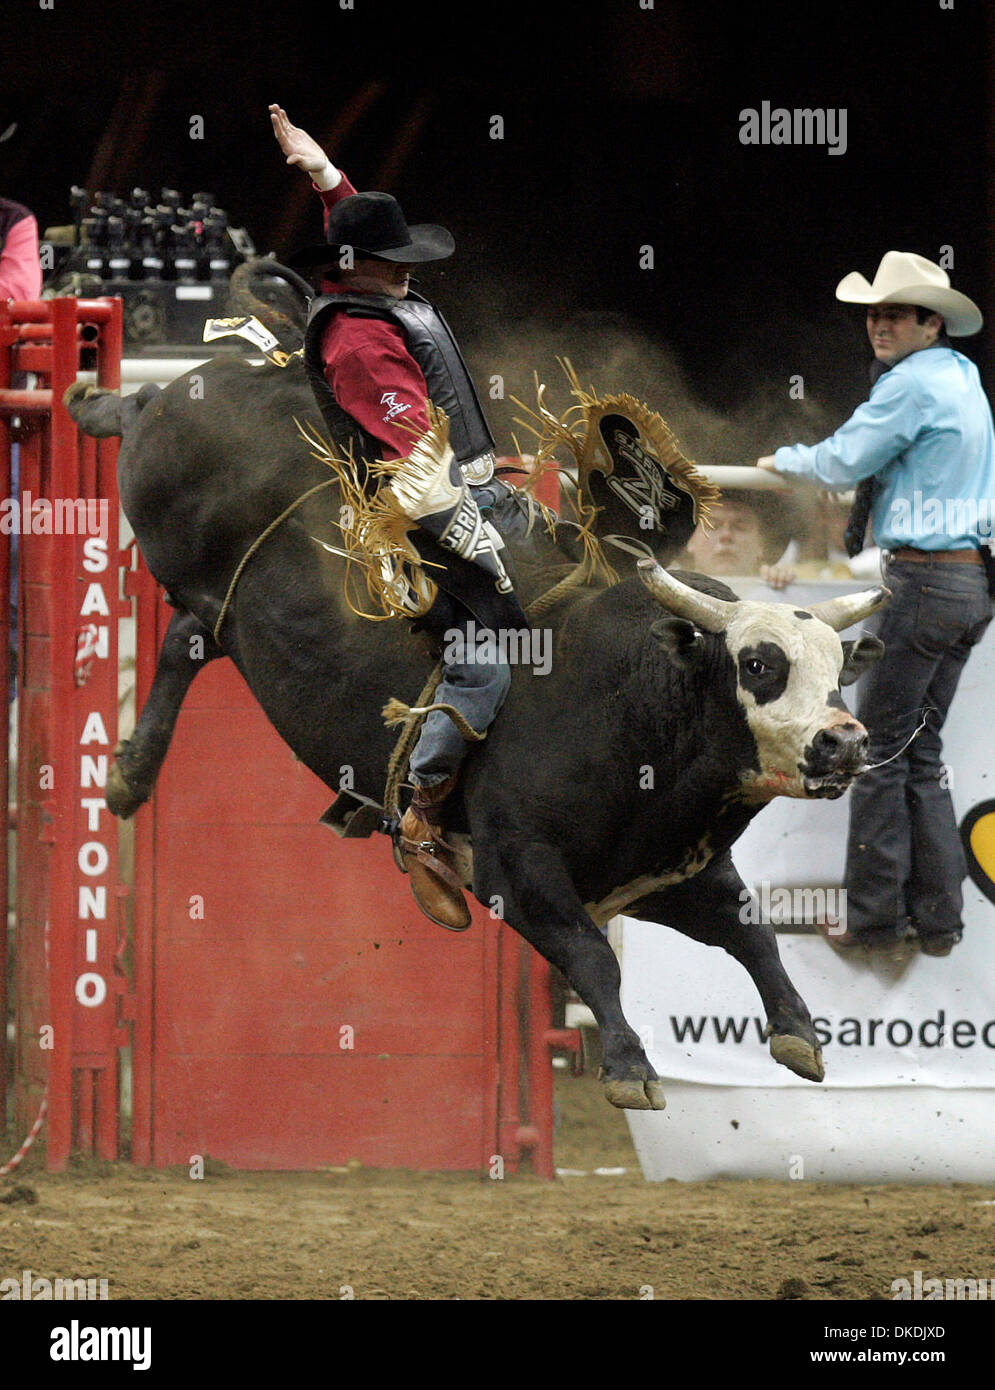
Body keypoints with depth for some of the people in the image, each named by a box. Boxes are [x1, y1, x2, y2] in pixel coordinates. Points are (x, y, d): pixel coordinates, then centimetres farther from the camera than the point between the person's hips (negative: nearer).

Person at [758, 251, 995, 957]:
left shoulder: (913, 383, -14)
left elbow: (840, 463, -10)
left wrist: (784, 459, 9)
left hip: (926, 577, -9)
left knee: (880, 748, -2)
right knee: (921, 751, 13)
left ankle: (876, 915, 0)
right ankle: (937, 917, 12)